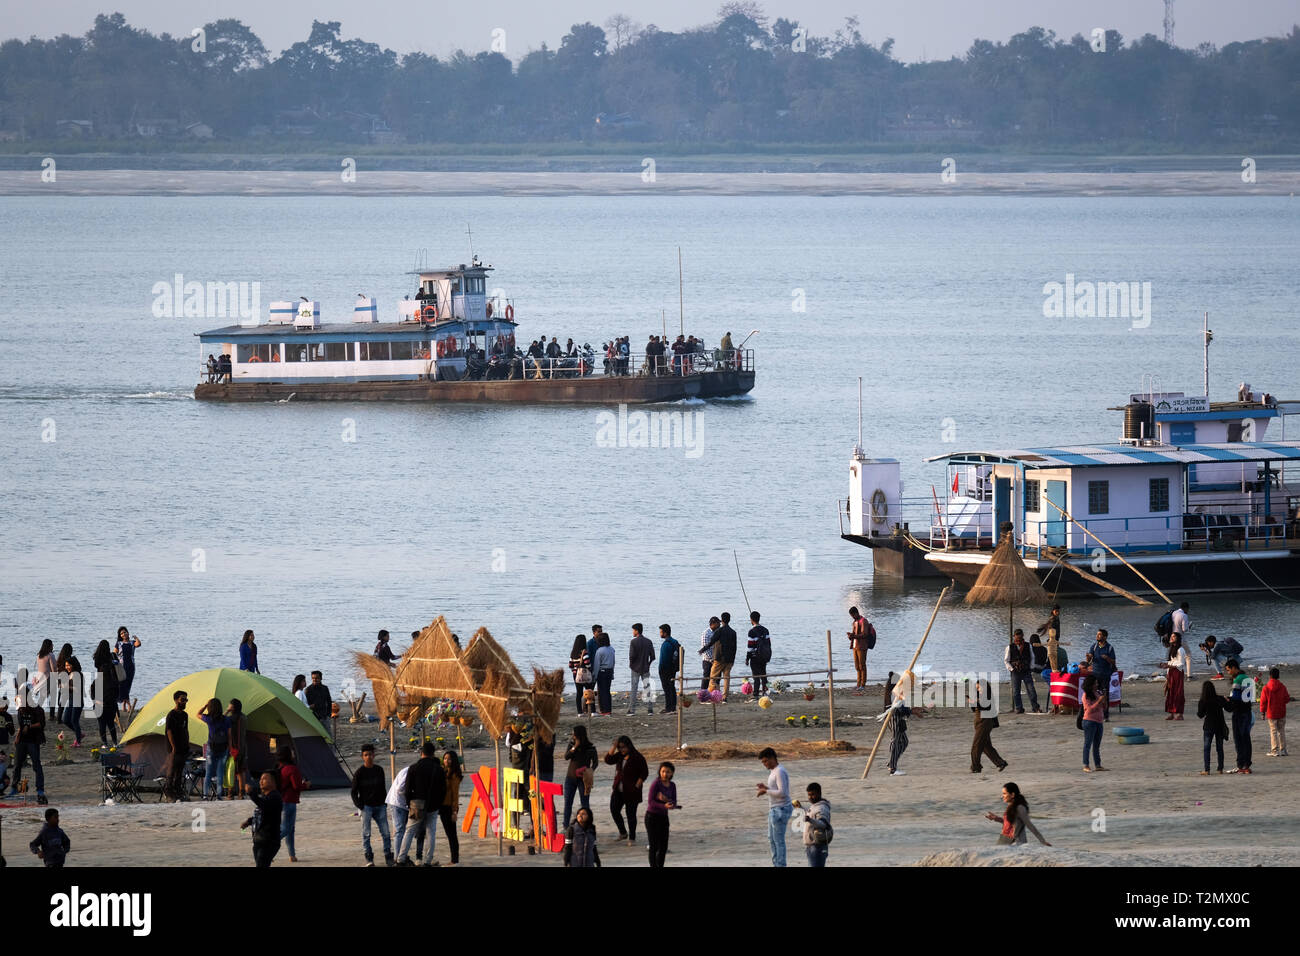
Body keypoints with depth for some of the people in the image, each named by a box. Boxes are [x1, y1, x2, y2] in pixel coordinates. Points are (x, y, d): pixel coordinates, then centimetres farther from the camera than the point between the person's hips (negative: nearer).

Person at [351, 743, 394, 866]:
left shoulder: (379, 770, 8)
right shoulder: (359, 772, -3)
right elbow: (354, 791, 0)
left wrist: (385, 804, 11)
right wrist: (359, 806, -9)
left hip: (379, 806, 3)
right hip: (366, 806, -3)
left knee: (385, 833, 0)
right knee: (366, 833, -2)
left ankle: (388, 857, 7)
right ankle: (369, 858, 5)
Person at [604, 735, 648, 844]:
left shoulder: (637, 757, -10)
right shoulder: (619, 755, 7)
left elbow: (644, 773, -10)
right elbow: (608, 760, -4)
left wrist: (637, 786, -15)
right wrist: (614, 747, -11)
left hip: (631, 792, -6)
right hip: (618, 790, 6)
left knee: (631, 814, -1)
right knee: (614, 810, 3)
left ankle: (632, 838, 11)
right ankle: (623, 833, 22)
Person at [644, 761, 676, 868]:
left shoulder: (672, 786, 2)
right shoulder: (655, 783, -16)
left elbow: (674, 805, -2)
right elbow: (650, 802, -19)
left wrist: (665, 800, -23)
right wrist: (664, 806, -33)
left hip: (663, 818, 6)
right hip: (652, 817, -6)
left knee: (663, 847, 8)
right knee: (654, 846, -4)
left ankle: (660, 868, 21)